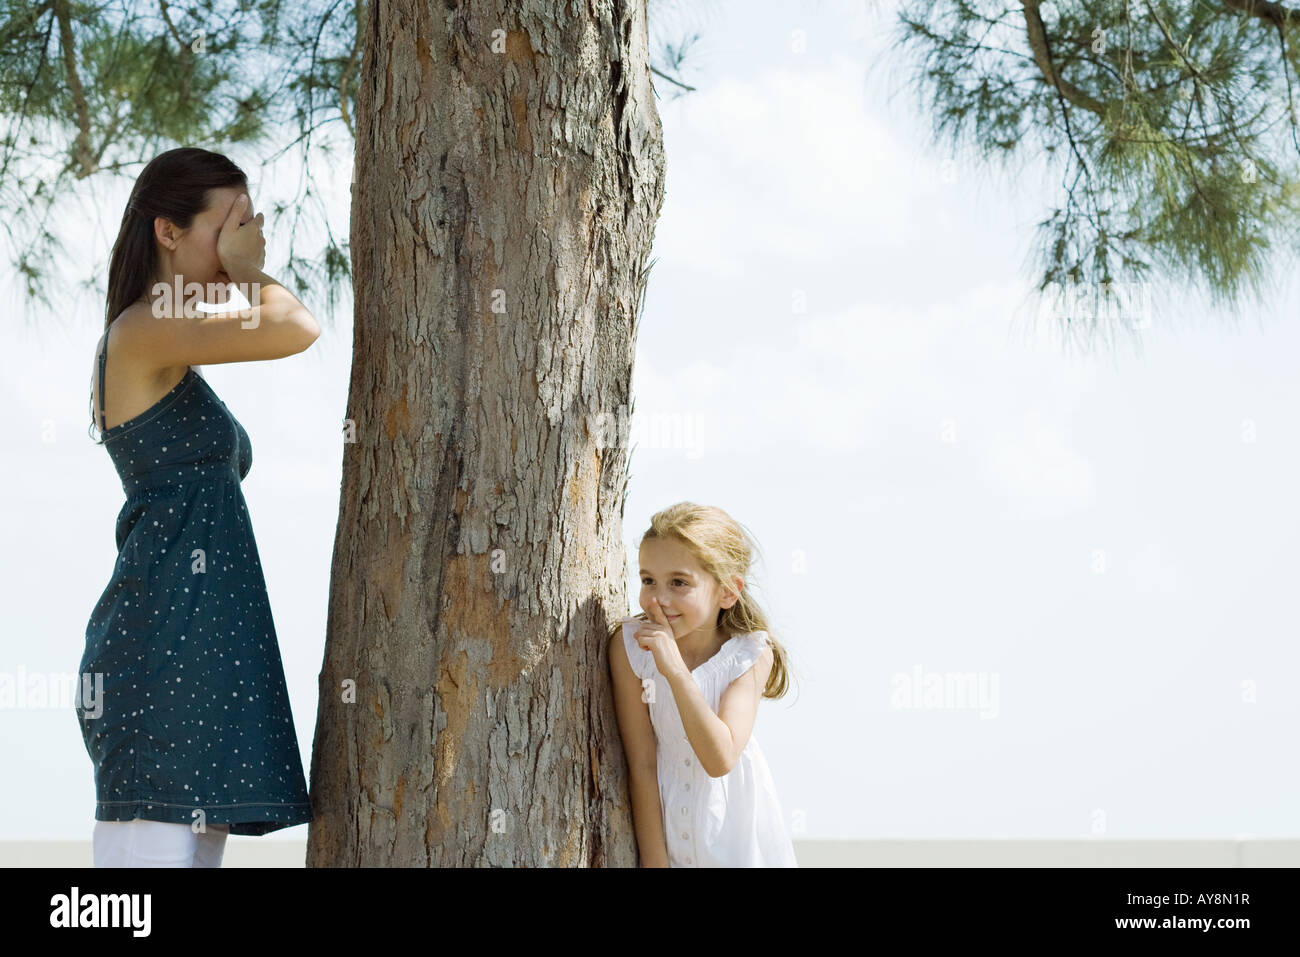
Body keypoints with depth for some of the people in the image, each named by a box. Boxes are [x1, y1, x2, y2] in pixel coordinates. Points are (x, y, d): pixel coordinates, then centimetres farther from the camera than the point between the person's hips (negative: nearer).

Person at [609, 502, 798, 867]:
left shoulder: (750, 654, -17)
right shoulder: (629, 645, -16)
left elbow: (720, 760, -28)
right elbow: (641, 765, -15)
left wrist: (675, 669, -34)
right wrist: (654, 862, -14)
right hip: (662, 818, 0)